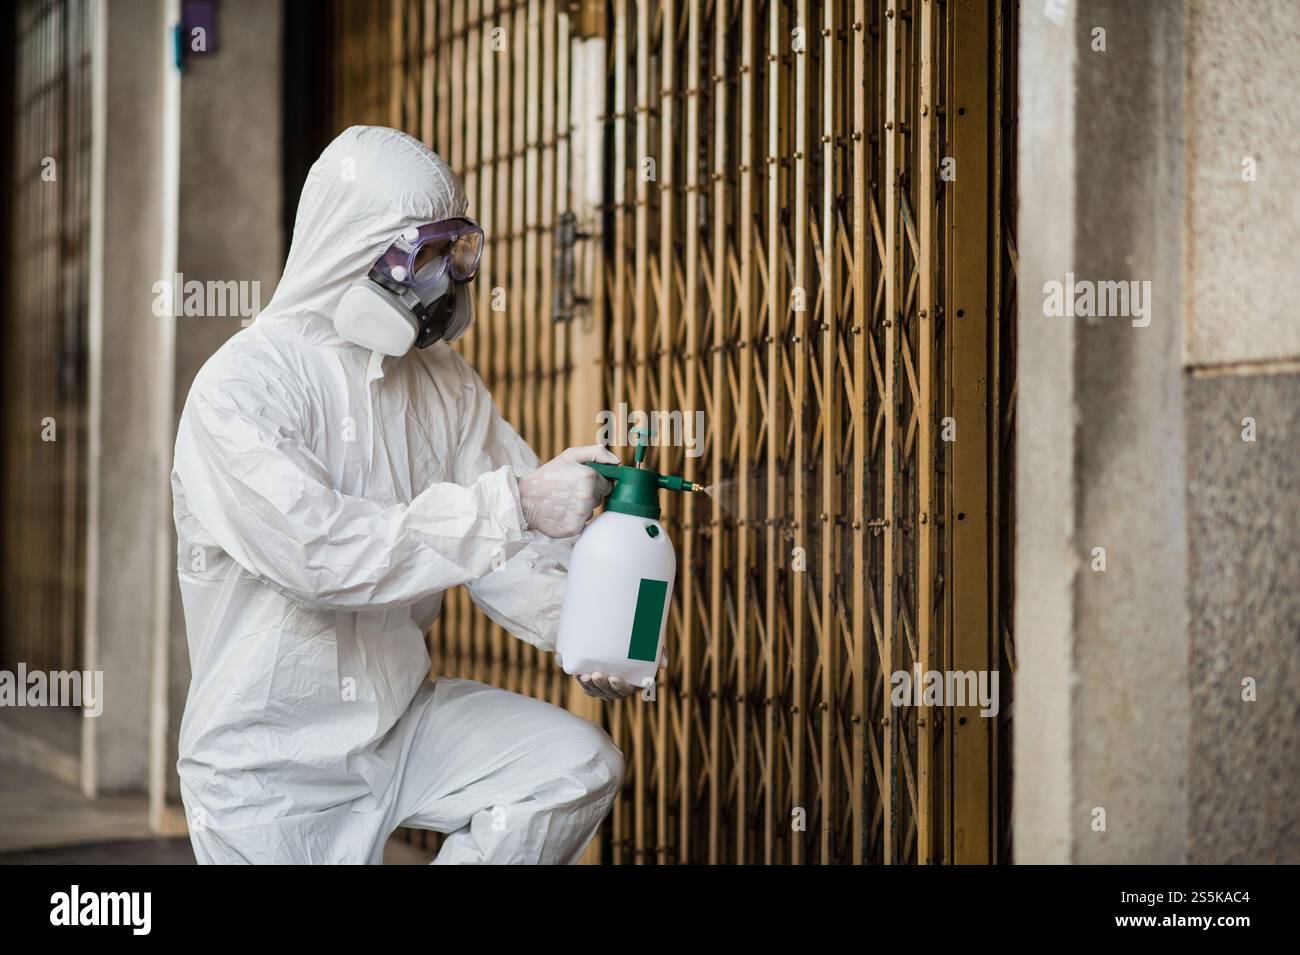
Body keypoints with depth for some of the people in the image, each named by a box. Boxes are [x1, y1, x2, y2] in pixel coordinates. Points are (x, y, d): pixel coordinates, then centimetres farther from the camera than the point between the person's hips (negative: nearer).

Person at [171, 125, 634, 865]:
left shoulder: (447, 386, 4)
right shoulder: (241, 387, -18)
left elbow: (513, 552, -1)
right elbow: (321, 549, -32)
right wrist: (513, 501, -36)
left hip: (401, 716, 6)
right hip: (270, 761, -5)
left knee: (579, 765, -15)